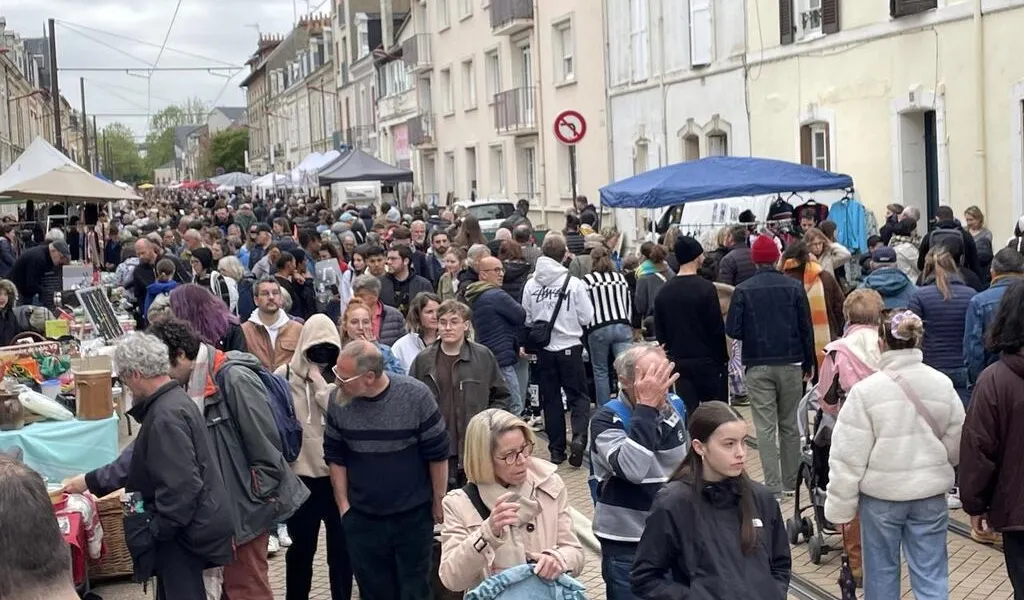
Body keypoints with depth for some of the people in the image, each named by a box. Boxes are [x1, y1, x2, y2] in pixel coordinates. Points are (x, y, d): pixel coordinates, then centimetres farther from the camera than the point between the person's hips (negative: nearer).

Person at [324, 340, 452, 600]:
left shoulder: (416, 396, -18)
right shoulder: (338, 400, -9)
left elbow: (437, 453, -8)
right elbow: (335, 456, 4)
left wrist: (439, 502, -3)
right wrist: (343, 504, 4)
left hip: (413, 513, -2)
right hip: (361, 517, 3)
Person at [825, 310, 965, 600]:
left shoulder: (865, 389, -13)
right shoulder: (943, 385, -3)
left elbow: (848, 456, -12)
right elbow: (956, 446, 5)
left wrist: (841, 506, -3)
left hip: (881, 494, -2)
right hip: (931, 493, 2)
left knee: (882, 569, 15)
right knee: (931, 575, 8)